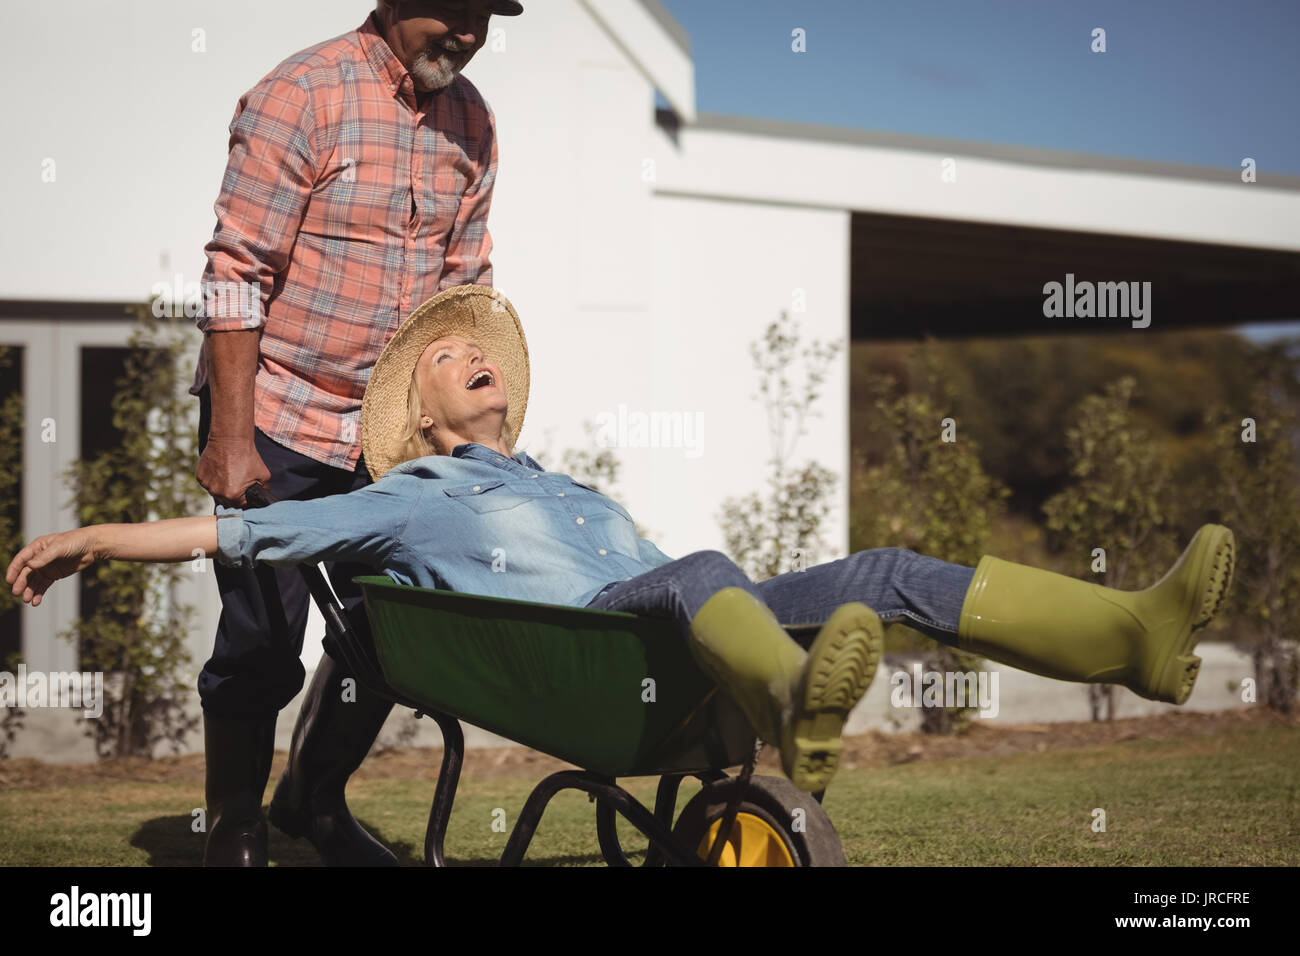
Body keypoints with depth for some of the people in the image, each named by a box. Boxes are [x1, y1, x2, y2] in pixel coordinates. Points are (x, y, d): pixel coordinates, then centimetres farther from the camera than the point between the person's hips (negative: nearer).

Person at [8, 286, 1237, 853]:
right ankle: (796, 705, -73)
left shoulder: (582, 497, 41)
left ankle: (1133, 632, -32)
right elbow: (233, 530, 17)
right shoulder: (402, 503, 23)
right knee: (705, 573, -38)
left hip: (665, 642, 6)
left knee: (884, 573, -16)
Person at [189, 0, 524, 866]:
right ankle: (235, 830, 19)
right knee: (261, 639, -1)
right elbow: (237, 273, -16)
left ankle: (316, 801, 31)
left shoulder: (471, 121, 4)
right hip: (274, 416, -6)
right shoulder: (300, 96, -14)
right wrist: (231, 437, -19)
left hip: (390, 429, 6)